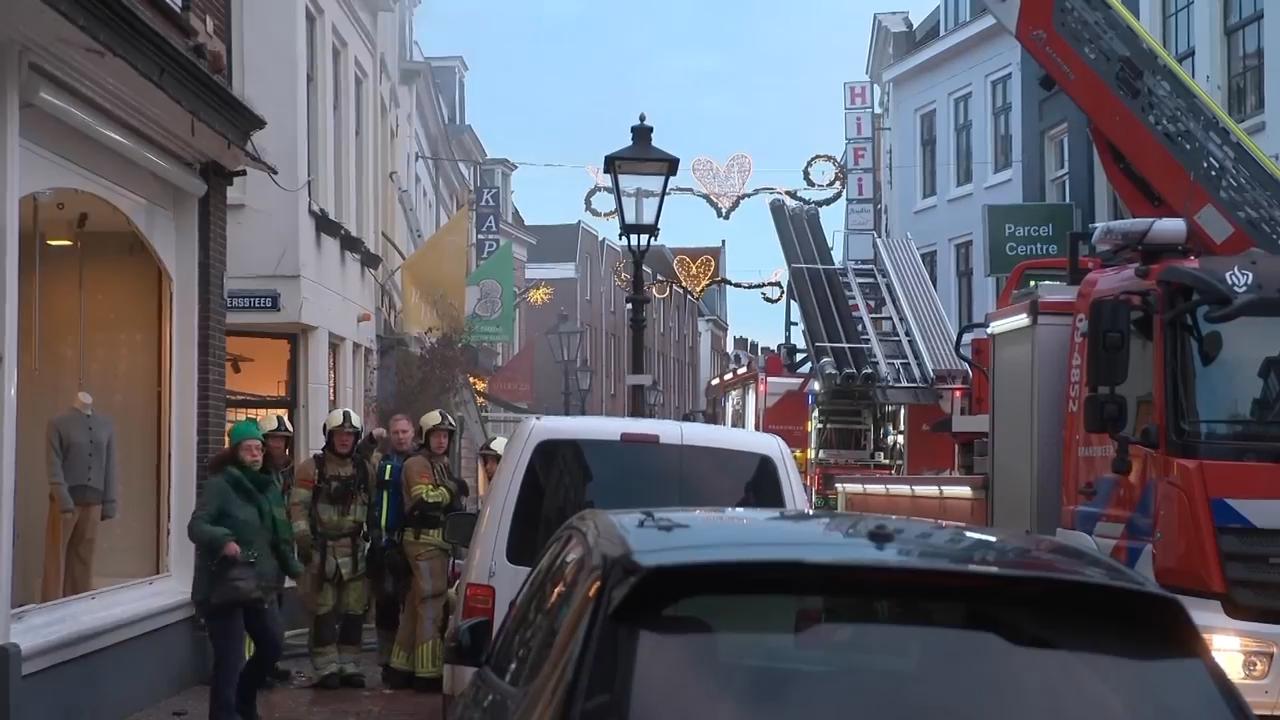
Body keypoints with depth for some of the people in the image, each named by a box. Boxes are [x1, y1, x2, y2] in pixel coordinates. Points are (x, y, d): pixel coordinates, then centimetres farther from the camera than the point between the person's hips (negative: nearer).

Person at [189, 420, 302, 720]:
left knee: (273, 644, 15)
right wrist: (223, 540, -36)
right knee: (229, 660, -7)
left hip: (259, 583, 8)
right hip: (224, 586, -8)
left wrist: (292, 566, 14)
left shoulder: (269, 485, 11)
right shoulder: (219, 484, -12)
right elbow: (195, 526, -19)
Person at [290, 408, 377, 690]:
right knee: (324, 611, -3)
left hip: (354, 550, 4)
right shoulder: (311, 468, 0)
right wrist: (303, 540, -13)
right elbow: (298, 506, -5)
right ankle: (327, 668, 3)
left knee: (354, 611, 6)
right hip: (321, 548, -4)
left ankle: (349, 665, 15)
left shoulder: (365, 468, 12)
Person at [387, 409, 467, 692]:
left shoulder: (442, 464, 22)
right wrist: (452, 490, -12)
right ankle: (428, 673, -9)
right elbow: (425, 498, -24)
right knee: (432, 605, -10)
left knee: (416, 604, 14)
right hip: (426, 540, -10)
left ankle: (402, 668, 22)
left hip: (437, 540, 10)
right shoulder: (417, 464, -9)